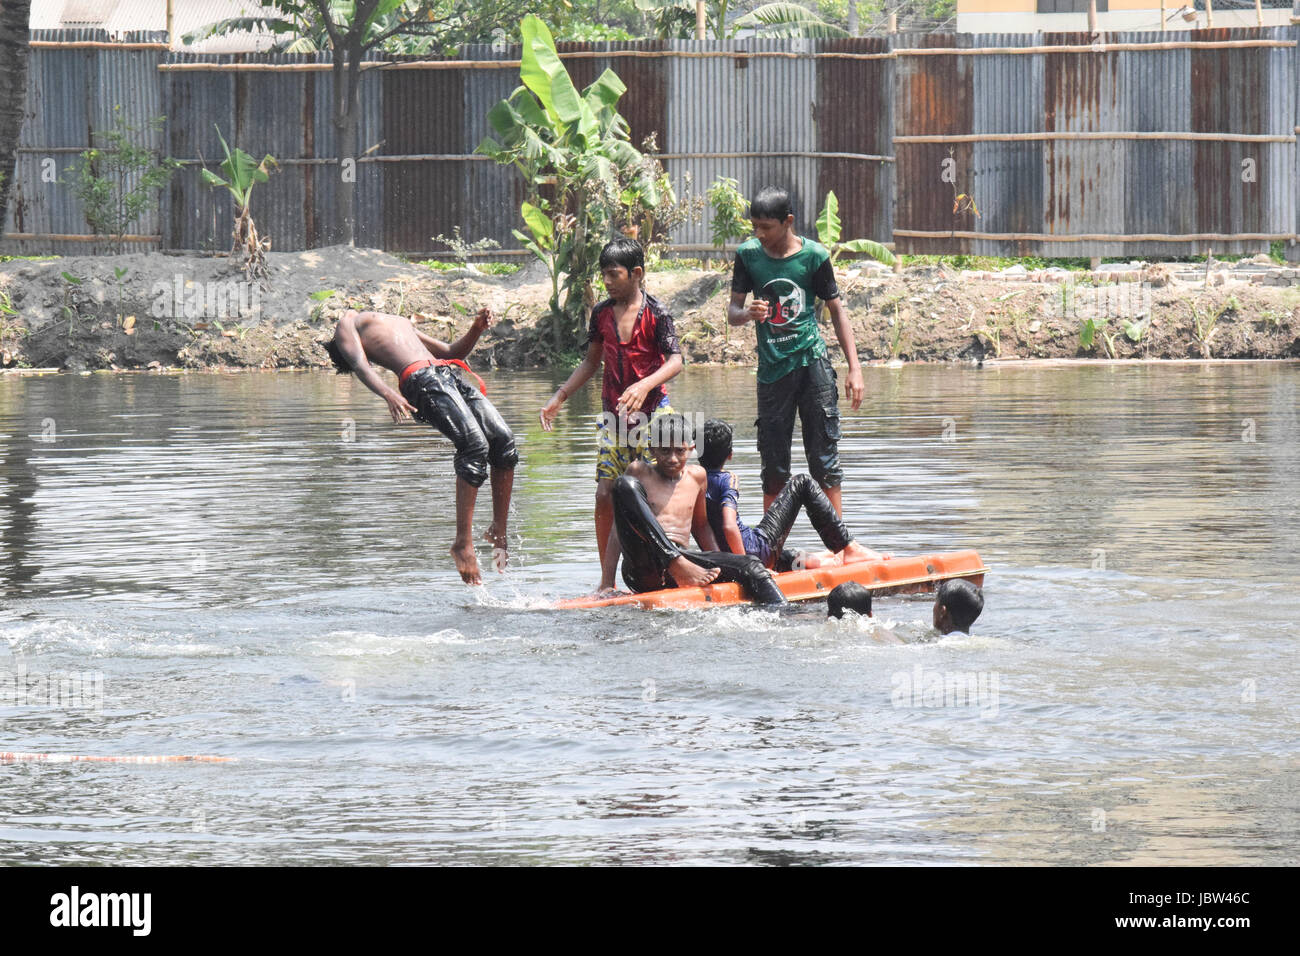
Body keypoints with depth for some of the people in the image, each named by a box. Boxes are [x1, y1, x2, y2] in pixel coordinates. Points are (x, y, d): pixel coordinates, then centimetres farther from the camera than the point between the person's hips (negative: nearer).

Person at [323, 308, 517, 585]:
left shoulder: (405, 325, 40)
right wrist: (388, 393, -20)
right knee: (475, 445, -23)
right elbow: (359, 365, 0)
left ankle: (499, 530, 2)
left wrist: (476, 329, 18)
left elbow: (452, 352, 38)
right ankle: (463, 543, -24)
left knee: (503, 438, -9)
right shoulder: (348, 326, 19)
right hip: (420, 382, -7)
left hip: (449, 375, 7)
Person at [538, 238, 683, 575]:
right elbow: (591, 363, 20)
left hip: (652, 411, -5)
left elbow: (675, 361, -17)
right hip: (613, 415, 5)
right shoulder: (601, 314, 8)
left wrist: (644, 385, -33)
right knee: (605, 496, 0)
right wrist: (559, 398, 13)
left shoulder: (656, 312, -8)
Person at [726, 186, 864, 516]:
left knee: (825, 458, -3)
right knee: (774, 466, 4)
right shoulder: (748, 254, 3)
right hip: (772, 367, 2)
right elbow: (732, 310, 7)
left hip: (812, 362, -2)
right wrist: (748, 313, -18)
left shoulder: (814, 256, -3)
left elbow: (837, 310, 5)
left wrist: (854, 368, -1)